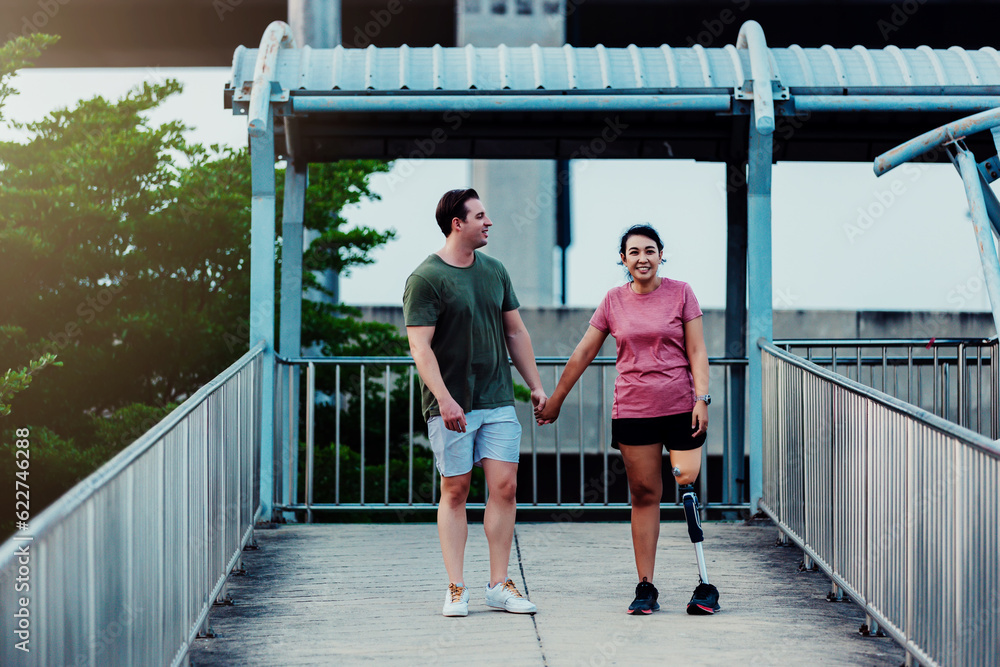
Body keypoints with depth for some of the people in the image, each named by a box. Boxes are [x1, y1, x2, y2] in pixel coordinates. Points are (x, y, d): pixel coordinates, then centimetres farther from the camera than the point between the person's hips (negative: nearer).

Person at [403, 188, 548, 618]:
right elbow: (420, 347, -13)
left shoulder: (494, 271, 12)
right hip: (451, 406, -5)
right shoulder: (426, 279, -8)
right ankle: (456, 589, 5)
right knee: (455, 492, 0)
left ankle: (499, 585, 6)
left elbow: (515, 332, 20)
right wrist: (444, 398, -22)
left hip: (498, 401, 5)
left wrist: (536, 386, 16)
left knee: (505, 487, -1)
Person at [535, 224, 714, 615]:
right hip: (633, 410, 2)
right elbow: (583, 353, 14)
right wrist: (554, 401, 17)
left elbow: (696, 351, 2)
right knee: (644, 495, 1)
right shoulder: (614, 301, 8)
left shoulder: (680, 293, 4)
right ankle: (646, 588, 4)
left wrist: (701, 398, -9)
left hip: (680, 406, -1)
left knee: (687, 483, -12)